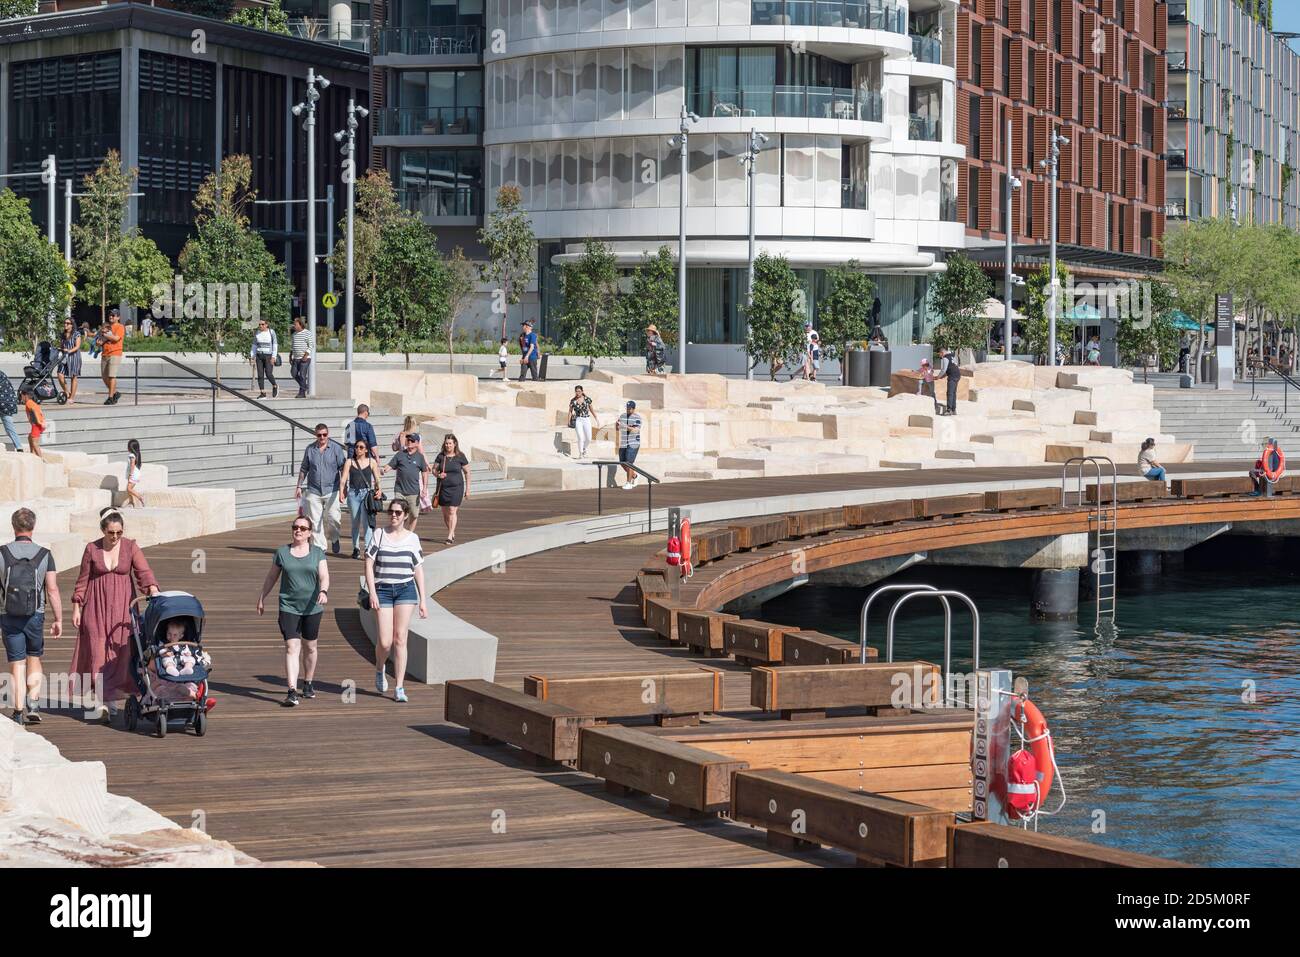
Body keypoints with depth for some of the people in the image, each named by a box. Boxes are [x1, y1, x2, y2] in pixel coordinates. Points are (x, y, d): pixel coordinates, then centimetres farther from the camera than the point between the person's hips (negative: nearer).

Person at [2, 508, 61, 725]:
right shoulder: (44, 555, -4)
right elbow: (52, 590, -6)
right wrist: (58, 619, 1)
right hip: (35, 616, 1)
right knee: (34, 658, 19)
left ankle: (19, 711, 1)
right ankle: (33, 704, 7)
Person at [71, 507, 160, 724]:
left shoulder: (131, 548, 0)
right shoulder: (92, 549, 0)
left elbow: (144, 573, -11)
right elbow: (83, 580, 7)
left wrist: (154, 594, -26)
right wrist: (76, 608, 4)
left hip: (123, 607, 0)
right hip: (97, 607, 0)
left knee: (120, 652, -1)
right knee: (99, 651, -8)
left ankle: (108, 697, 14)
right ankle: (108, 703, -11)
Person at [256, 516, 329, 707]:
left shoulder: (318, 552, 3)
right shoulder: (282, 552, 4)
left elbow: (324, 576, -8)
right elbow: (271, 577, 14)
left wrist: (323, 591, -28)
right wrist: (262, 597, 19)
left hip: (312, 607, 1)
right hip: (288, 607, -1)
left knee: (310, 647, 13)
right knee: (291, 647, -12)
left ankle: (308, 684, 34)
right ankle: (292, 692, -19)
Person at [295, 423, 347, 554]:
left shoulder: (336, 448, 2)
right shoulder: (310, 449, 7)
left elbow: (342, 469, 3)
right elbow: (303, 469, 16)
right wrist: (299, 486, 13)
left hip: (331, 490, -2)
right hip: (313, 491, 2)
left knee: (333, 518, -8)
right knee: (315, 521, -1)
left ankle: (334, 539, 20)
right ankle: (319, 547, 5)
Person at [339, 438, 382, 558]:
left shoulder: (371, 462, 5)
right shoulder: (349, 462, 7)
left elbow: (377, 478, 1)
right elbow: (343, 479, 0)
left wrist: (379, 489, -18)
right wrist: (341, 492, -14)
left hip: (367, 493, -2)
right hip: (353, 493, 2)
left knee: (367, 521, -12)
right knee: (355, 522, 8)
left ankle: (369, 548, -17)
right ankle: (356, 548, 19)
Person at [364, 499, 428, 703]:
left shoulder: (412, 539, 7)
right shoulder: (379, 535, 2)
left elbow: (419, 570, 10)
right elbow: (369, 565, -1)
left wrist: (422, 600, 7)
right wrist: (372, 593, -11)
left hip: (406, 589, 1)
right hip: (382, 590, -1)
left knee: (400, 639, -4)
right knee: (385, 642, -6)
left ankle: (399, 688, 0)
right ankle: (379, 669, 28)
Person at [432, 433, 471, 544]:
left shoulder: (460, 456, -2)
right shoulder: (441, 456, 3)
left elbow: (467, 472, 4)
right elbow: (434, 470, 9)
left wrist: (467, 489, 3)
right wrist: (438, 475, -15)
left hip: (456, 487, -3)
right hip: (443, 488, 3)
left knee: (452, 511, -10)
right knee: (445, 513, 7)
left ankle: (450, 537, -9)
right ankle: (453, 533, 26)